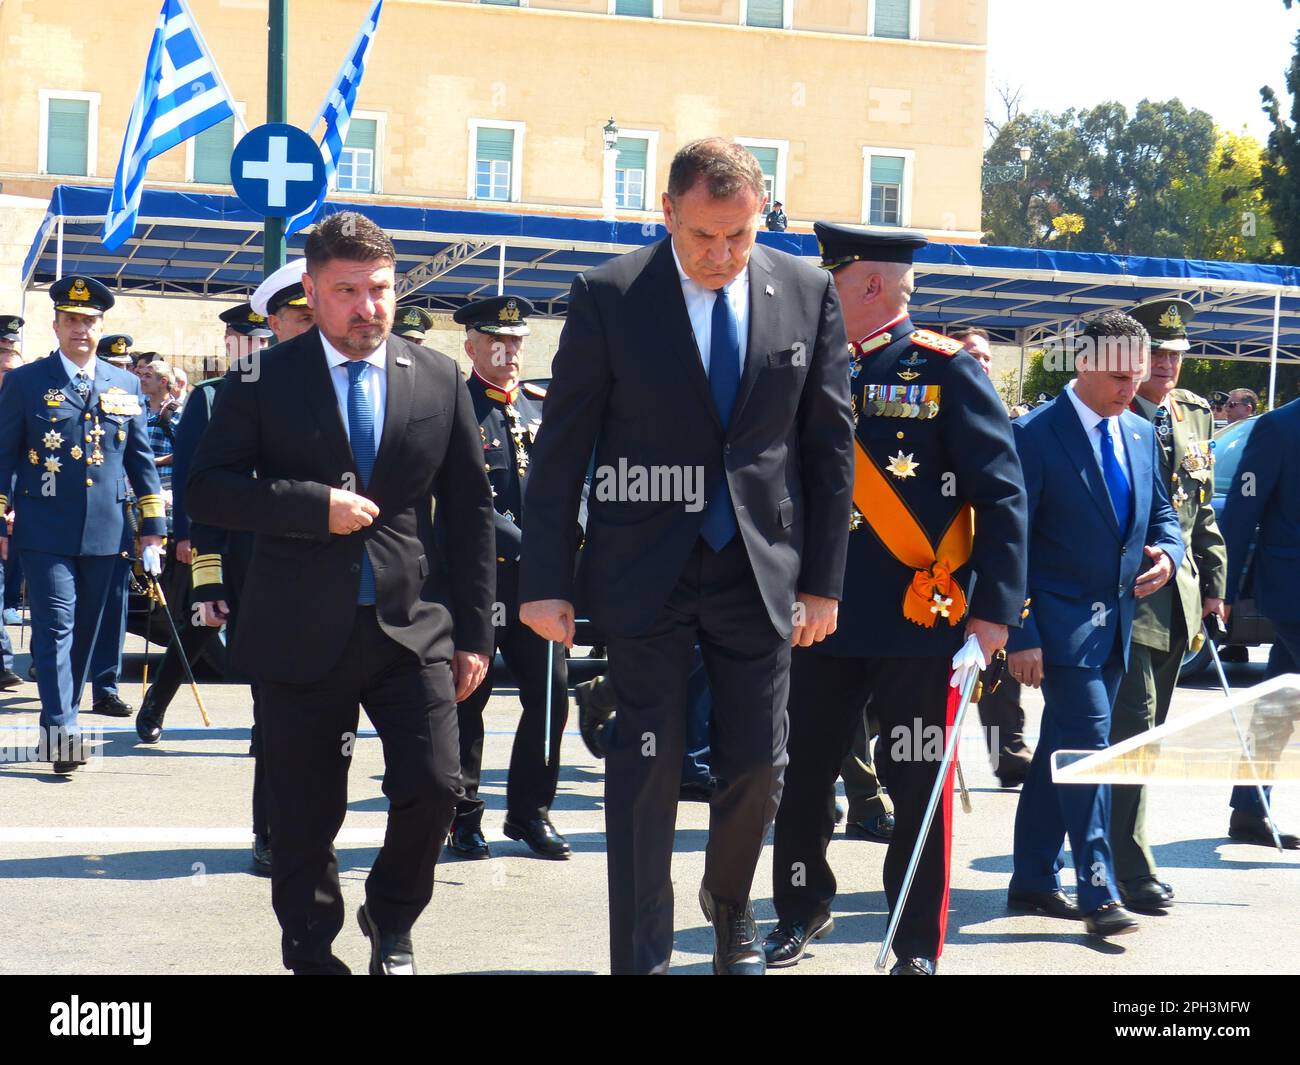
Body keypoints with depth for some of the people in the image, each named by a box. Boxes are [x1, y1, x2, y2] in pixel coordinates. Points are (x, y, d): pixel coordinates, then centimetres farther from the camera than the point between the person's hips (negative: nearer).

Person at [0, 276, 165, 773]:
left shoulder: (126, 386, 11)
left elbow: (141, 460, 13)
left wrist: (152, 528, 8)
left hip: (104, 532, 4)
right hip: (46, 532, -3)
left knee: (85, 632, 10)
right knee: (56, 626, -10)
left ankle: (61, 719, 22)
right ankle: (61, 728, -13)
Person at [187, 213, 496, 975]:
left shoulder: (440, 381, 6)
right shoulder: (263, 382, 1)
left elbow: (470, 509, 9)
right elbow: (207, 491, -4)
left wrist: (474, 633, 5)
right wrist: (315, 505, -17)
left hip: (412, 626, 1)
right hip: (302, 633, -1)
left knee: (434, 787, -9)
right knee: (306, 817, 5)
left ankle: (392, 920, 21)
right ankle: (312, 954, 29)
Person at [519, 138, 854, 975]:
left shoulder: (807, 293, 1)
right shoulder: (610, 296, -6)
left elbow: (830, 442, 6)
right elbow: (561, 446, -3)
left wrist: (824, 578, 3)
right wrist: (547, 579, -5)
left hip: (760, 569, 2)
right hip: (646, 570, -2)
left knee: (758, 765, 8)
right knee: (647, 767, 0)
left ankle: (730, 906, 36)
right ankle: (643, 954, 13)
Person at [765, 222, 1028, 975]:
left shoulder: (946, 369, -5)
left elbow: (1002, 494, -8)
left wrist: (995, 607, -14)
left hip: (921, 621, -5)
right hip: (823, 615, 5)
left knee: (919, 785, 2)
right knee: (804, 771, 11)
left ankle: (920, 947, 14)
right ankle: (802, 908, 33)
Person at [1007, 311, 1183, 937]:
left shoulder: (1141, 434, 10)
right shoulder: (1035, 434, -11)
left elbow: (1161, 514, 20)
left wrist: (1168, 554, -5)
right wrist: (1021, 634, -16)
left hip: (1116, 621, 7)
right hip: (1062, 621, -7)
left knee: (1062, 750, 13)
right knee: (1087, 744, -12)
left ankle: (1033, 880, 22)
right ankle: (1098, 892, -8)